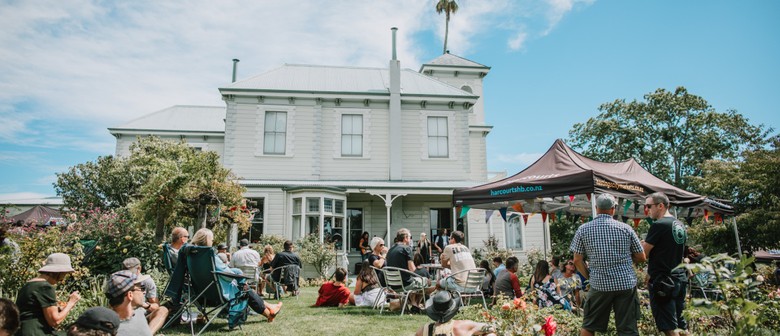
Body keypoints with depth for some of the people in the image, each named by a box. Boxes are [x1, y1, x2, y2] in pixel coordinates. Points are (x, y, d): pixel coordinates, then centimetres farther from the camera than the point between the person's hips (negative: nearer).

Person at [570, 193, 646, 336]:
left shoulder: (583, 229, -3)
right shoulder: (626, 228, -1)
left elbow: (577, 260, -2)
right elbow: (641, 257, 6)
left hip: (600, 285, -1)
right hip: (626, 284, 1)